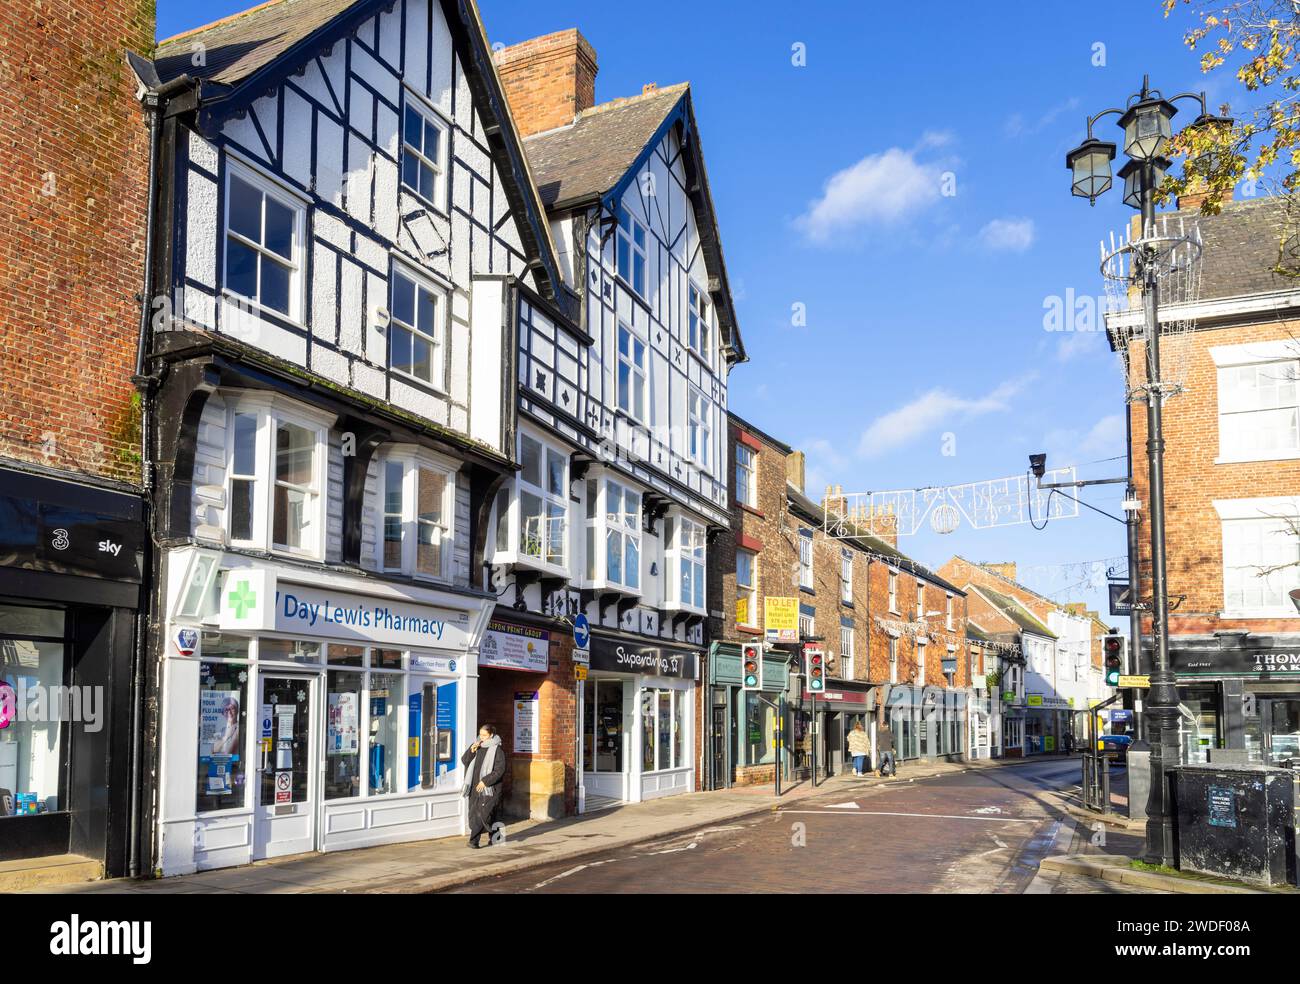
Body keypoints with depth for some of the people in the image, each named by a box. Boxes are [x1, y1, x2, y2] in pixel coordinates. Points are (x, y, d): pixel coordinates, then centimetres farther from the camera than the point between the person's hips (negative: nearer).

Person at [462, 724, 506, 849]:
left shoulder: (497, 750, -6)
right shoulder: (477, 747, 13)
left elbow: (499, 770, -11)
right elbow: (464, 761, 9)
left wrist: (485, 781, -16)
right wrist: (471, 750, -8)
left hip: (488, 788, -6)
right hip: (475, 787, 6)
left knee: (484, 813, -13)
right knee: (474, 814, 5)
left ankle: (474, 840, -9)